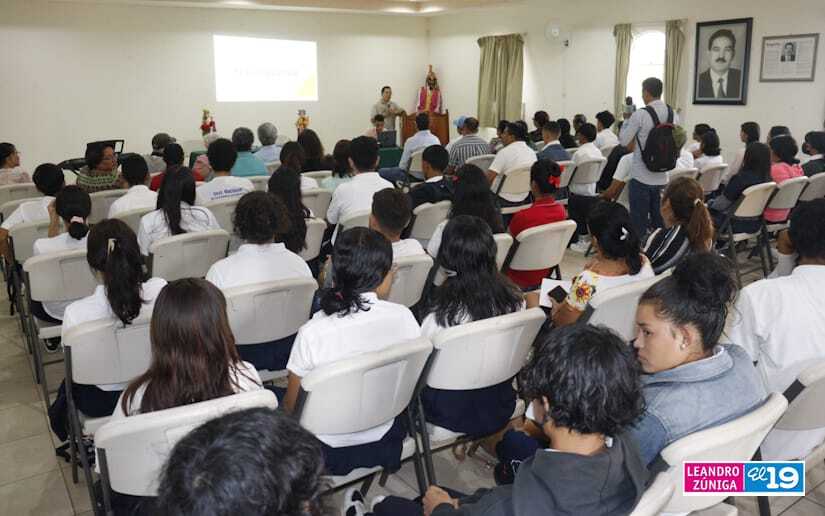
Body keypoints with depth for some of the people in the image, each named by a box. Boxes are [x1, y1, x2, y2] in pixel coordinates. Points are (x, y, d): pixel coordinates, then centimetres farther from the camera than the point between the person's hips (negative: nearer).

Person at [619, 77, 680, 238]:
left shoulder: (640, 115, -14)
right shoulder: (673, 114, 4)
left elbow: (623, 140, -7)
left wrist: (627, 121, 5)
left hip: (641, 178, -5)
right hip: (663, 178, 5)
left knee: (639, 223, 2)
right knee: (660, 221, 13)